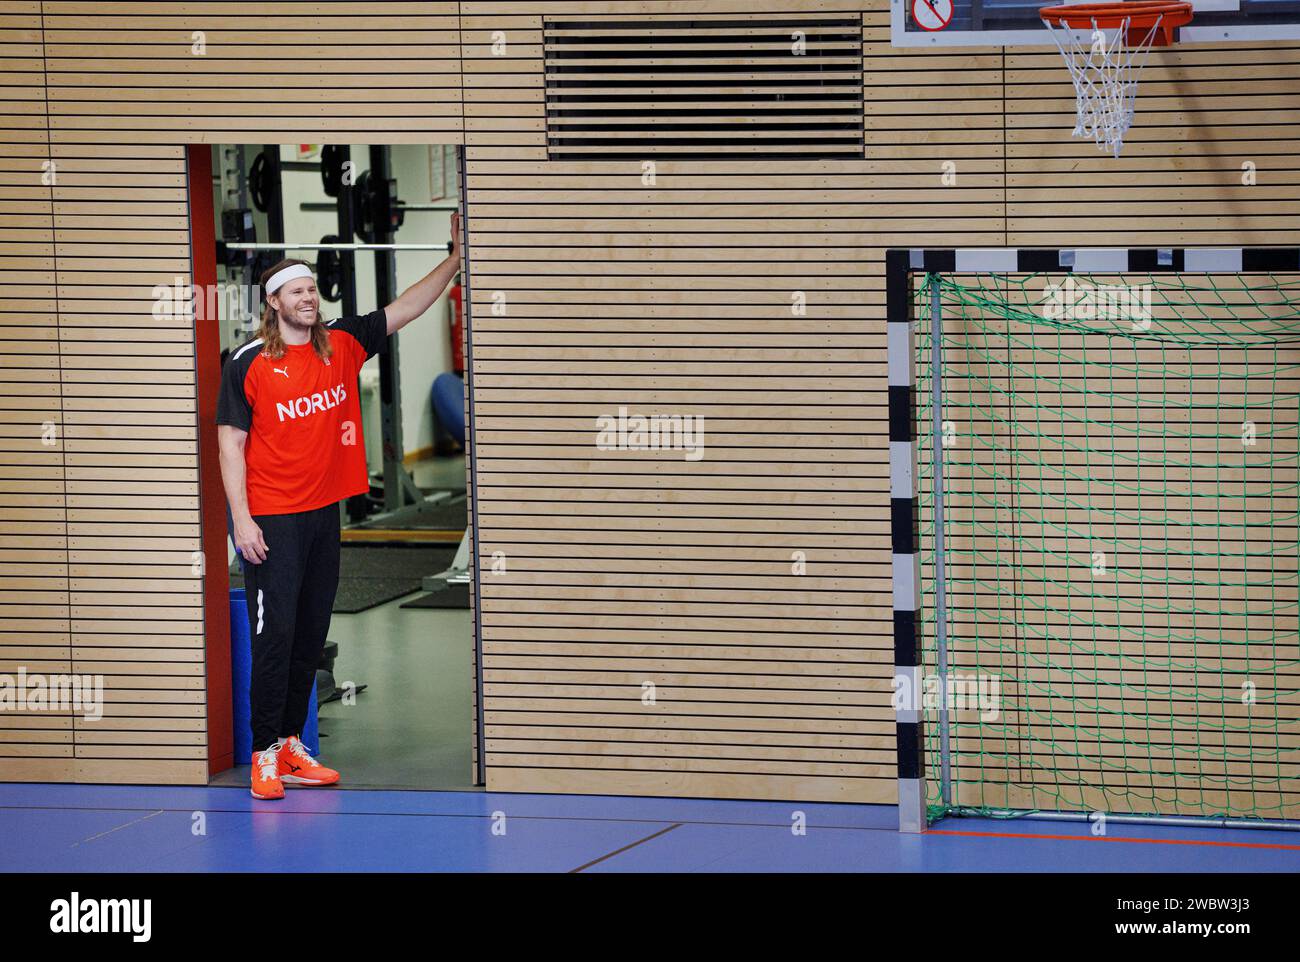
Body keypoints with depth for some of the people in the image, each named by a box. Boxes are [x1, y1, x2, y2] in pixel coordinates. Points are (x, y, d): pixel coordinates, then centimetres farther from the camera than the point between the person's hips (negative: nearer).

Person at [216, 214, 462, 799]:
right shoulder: (247, 364, -6)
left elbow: (407, 307, 9)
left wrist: (455, 258, 1)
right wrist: (241, 520, -13)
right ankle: (265, 755, -3)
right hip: (271, 520, -5)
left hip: (323, 514, 5)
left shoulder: (341, 346, 6)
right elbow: (230, 444, -6)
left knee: (311, 636, 9)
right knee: (274, 634, -8)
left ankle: (291, 745, 17)